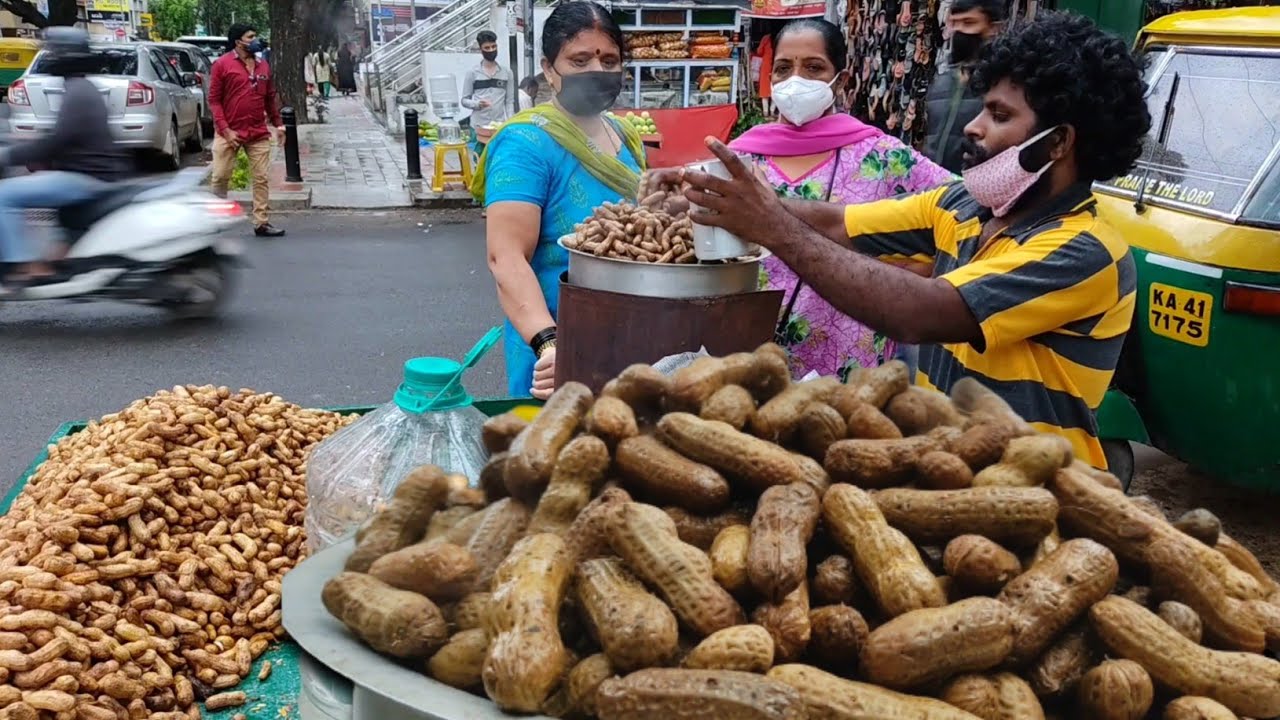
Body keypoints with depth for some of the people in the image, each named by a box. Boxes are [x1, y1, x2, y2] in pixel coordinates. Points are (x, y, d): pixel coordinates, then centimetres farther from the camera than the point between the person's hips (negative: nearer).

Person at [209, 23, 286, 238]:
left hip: (258, 134, 4)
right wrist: (225, 129, -13)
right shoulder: (222, 64, -4)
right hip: (229, 133, -4)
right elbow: (214, 100, -6)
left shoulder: (263, 66, 11)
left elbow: (270, 98, 17)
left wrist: (278, 123, 9)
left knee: (262, 179, 3)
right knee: (220, 178, 2)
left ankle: (262, 223, 8)